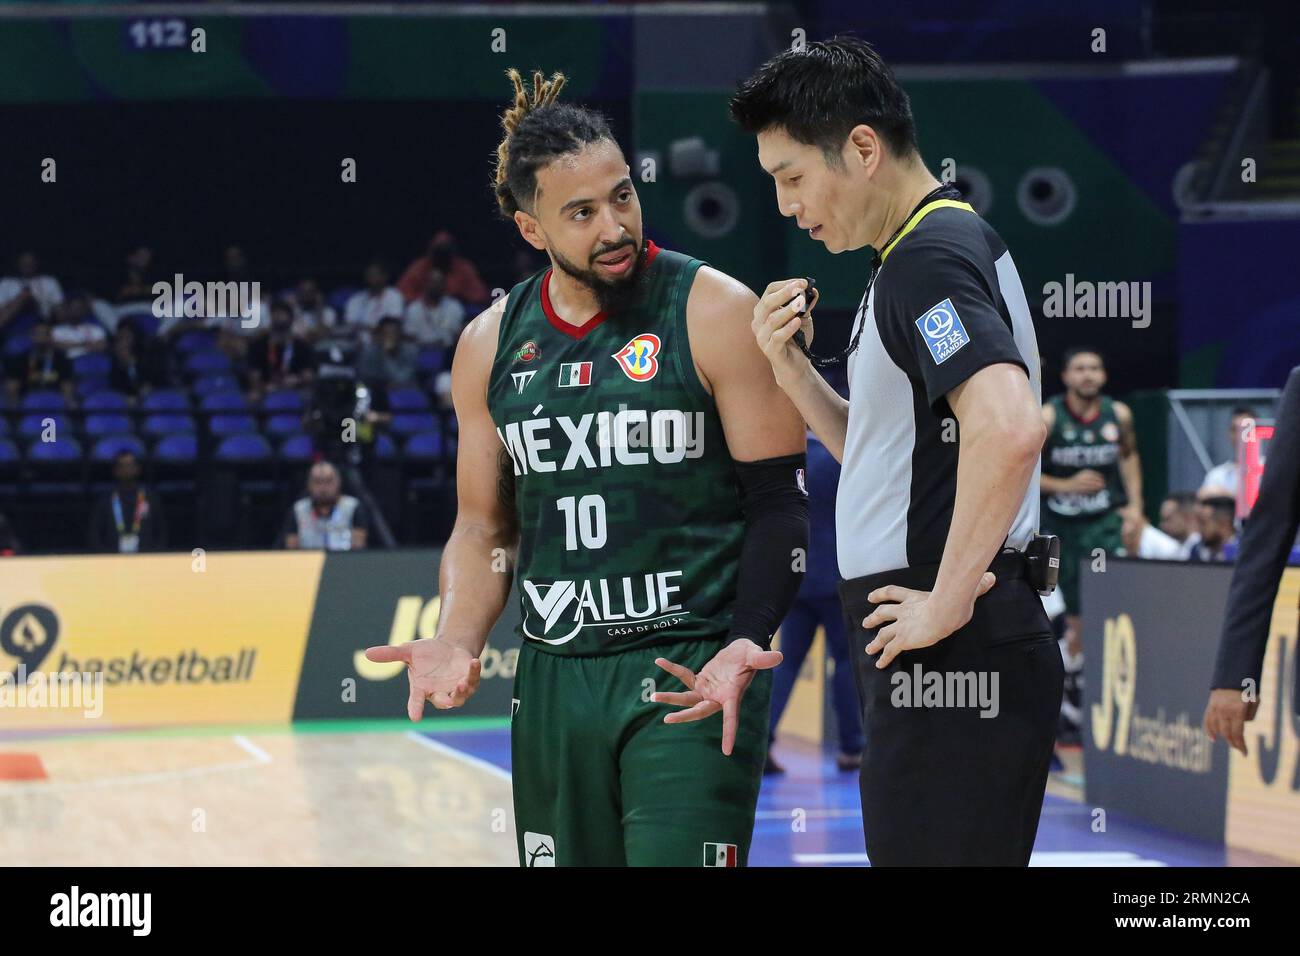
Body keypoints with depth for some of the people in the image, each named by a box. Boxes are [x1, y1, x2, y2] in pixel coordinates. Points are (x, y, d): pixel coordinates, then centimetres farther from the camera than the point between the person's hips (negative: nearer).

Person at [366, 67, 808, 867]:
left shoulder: (714, 314, -5)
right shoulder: (492, 345, 8)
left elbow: (780, 503, -6)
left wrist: (745, 646, -19)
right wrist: (457, 644, -2)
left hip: (692, 679, -5)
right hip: (554, 678, 5)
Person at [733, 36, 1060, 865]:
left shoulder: (929, 254, -14)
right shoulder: (943, 244, 17)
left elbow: (1009, 425, -30)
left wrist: (948, 601, -23)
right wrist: (793, 370, 8)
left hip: (954, 652, -10)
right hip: (929, 661, 10)